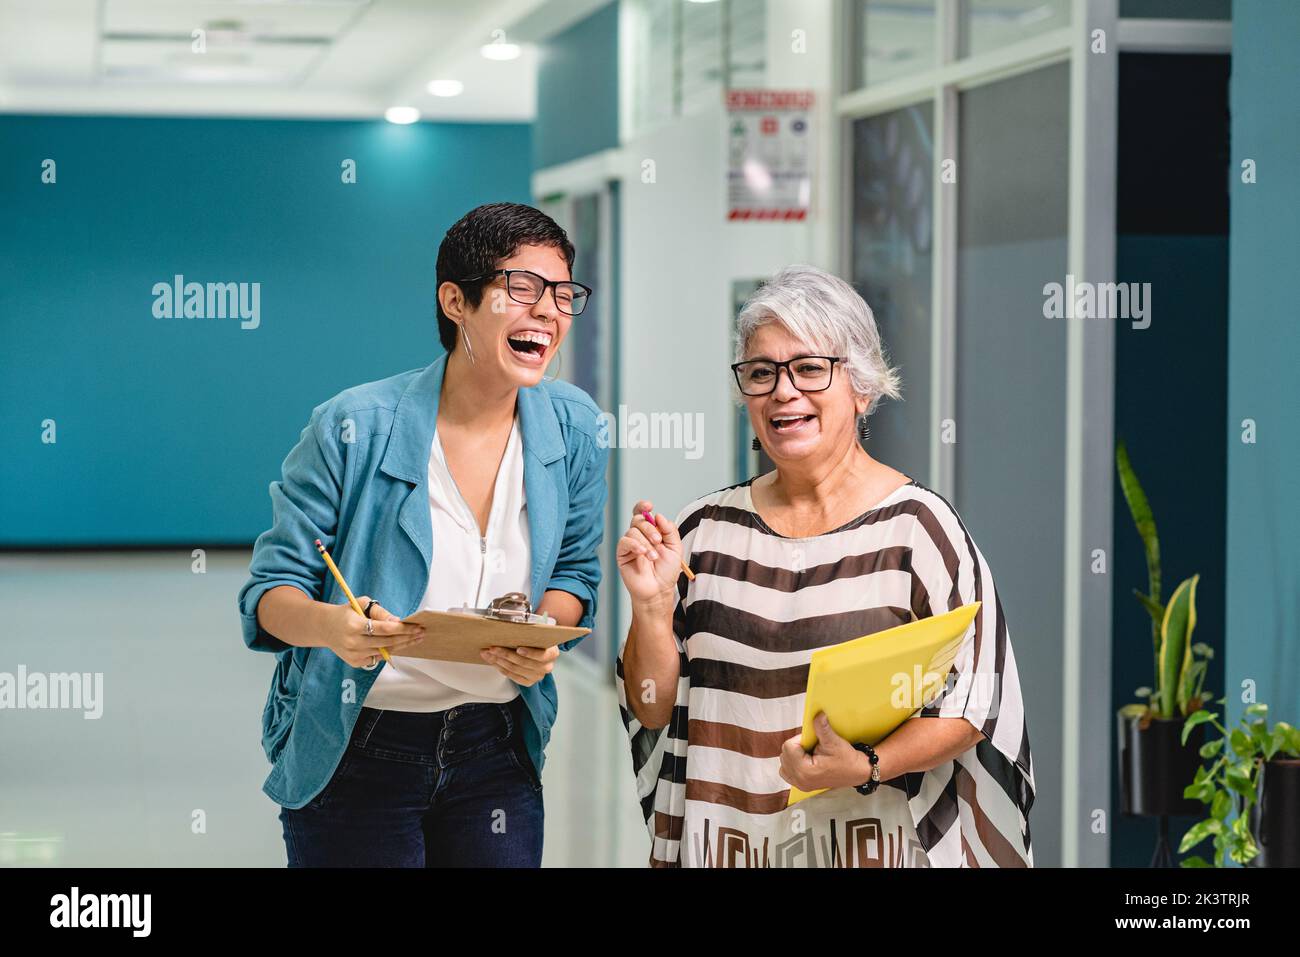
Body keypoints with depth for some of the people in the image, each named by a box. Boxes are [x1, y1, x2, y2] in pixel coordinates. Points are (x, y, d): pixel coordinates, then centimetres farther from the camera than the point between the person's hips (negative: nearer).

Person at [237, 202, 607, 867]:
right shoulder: (352, 430, -15)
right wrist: (330, 625, -33)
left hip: (497, 755, 3)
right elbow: (270, 593, -10)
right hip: (355, 759, -3)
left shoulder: (573, 428, -4)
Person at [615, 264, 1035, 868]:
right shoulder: (706, 529, 2)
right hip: (723, 838, 3)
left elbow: (968, 703, -10)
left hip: (872, 839, -3)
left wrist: (865, 767, -23)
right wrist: (651, 606, -12)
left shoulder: (918, 524, -8)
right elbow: (653, 709, 3)